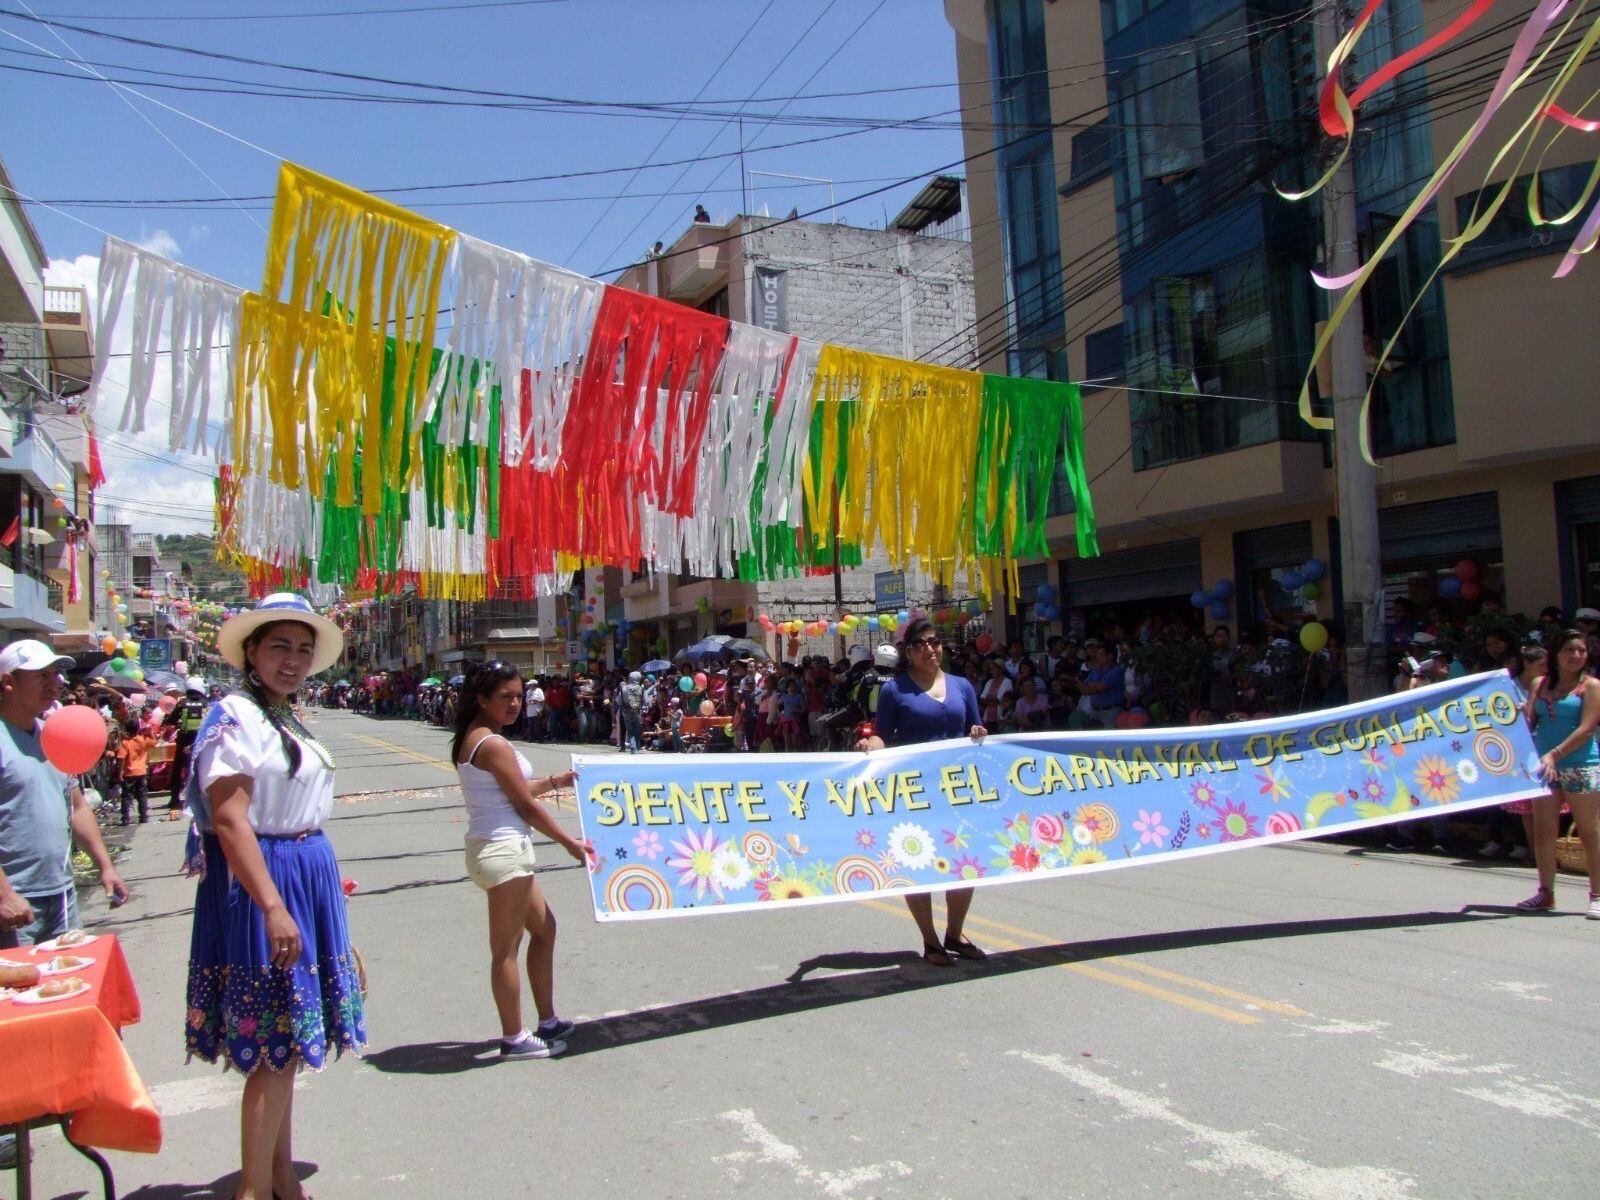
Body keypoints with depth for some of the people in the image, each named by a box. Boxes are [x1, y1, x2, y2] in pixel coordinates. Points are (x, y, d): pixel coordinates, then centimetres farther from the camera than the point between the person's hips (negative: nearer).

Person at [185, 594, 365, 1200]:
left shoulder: (289, 720, 15)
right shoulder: (235, 716, -13)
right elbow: (229, 820, -21)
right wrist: (274, 907, -27)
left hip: (307, 881, 9)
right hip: (260, 884, -9)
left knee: (287, 1044, 15)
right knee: (275, 1045, -6)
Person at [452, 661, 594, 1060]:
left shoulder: (471, 738, 10)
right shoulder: (494, 745, -19)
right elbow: (526, 805, -15)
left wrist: (553, 782, 21)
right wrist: (570, 843, -6)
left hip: (497, 849, 11)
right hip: (504, 850, -11)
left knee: (544, 928, 20)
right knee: (506, 948, 2)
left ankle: (548, 1021, 29)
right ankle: (514, 1038, 14)